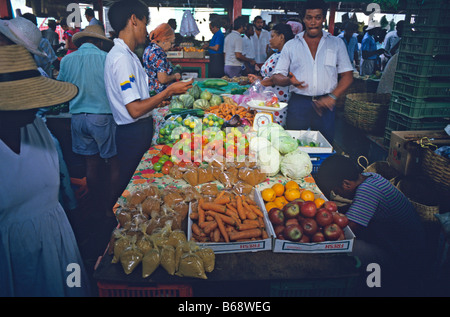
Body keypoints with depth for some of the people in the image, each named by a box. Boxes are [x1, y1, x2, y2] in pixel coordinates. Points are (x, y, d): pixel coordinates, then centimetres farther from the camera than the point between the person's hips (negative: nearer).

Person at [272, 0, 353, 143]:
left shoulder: (337, 43, 10)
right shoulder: (291, 45, 10)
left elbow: (347, 76, 7)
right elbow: (277, 77, 8)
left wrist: (332, 96, -9)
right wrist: (289, 81, -15)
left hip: (324, 104, 1)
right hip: (298, 103, 0)